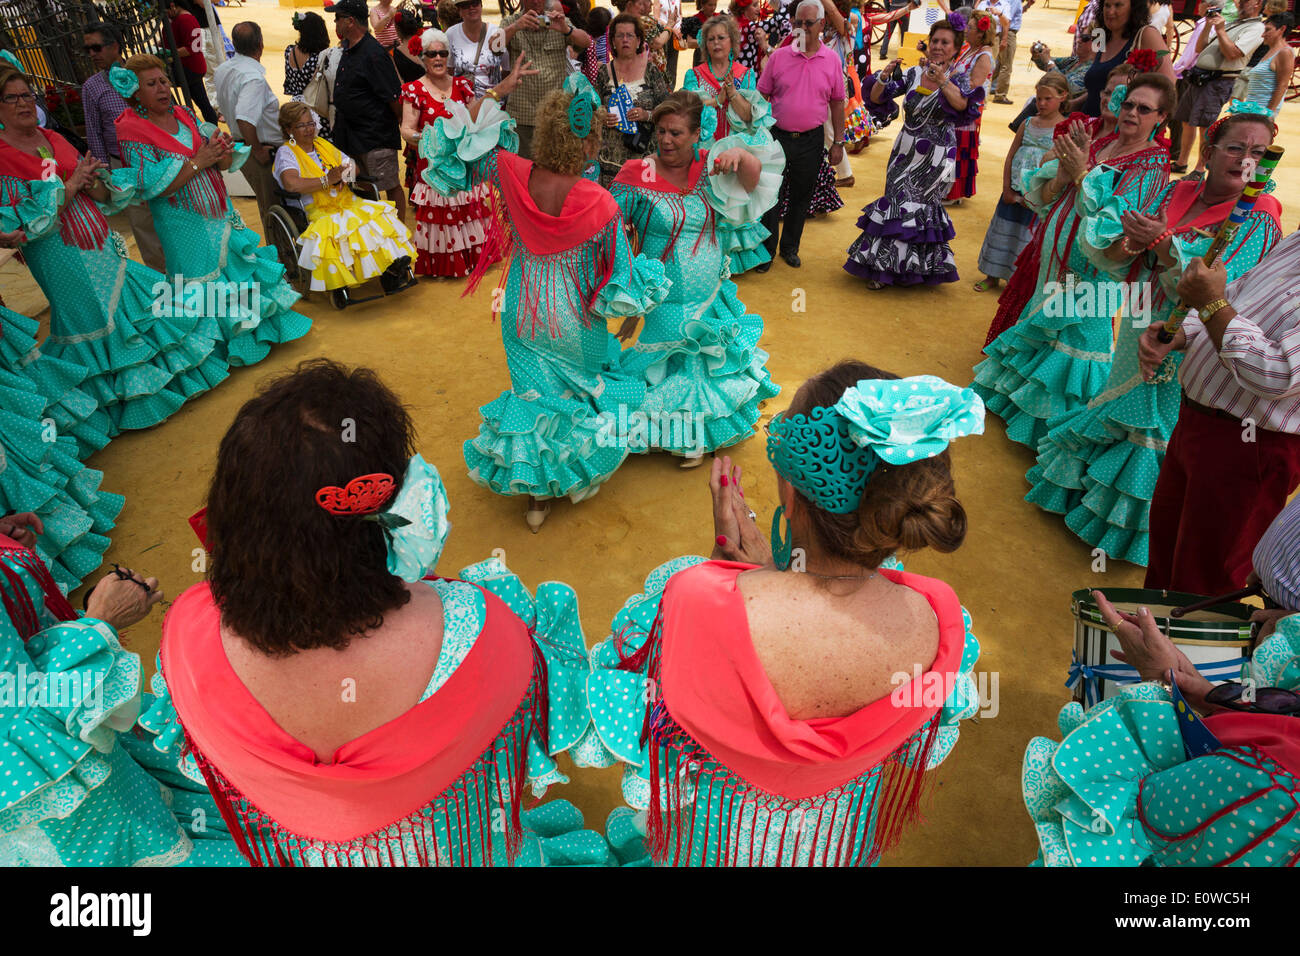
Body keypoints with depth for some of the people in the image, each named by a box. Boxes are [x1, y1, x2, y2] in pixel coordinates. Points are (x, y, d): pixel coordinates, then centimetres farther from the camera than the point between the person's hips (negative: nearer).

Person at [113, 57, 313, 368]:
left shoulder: (185, 116, 5)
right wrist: (197, 162, -21)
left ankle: (259, 325, 33)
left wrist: (221, 151, -19)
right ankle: (227, 344, 20)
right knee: (206, 282, 5)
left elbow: (225, 163, 5)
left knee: (239, 261, 16)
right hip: (186, 226, -6)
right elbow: (153, 187, -20)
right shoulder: (132, 132, -12)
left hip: (220, 214, 6)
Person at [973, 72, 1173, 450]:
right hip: (1055, 260, 6)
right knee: (1044, 328, 19)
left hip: (1090, 271, -6)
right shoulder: (1095, 144, 7)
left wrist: (1083, 173, -23)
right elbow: (1043, 198, 4)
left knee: (1072, 335, 1)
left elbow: (1117, 220, -24)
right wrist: (1062, 173, -16)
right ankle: (1020, 395, 40)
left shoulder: (1153, 164, -11)